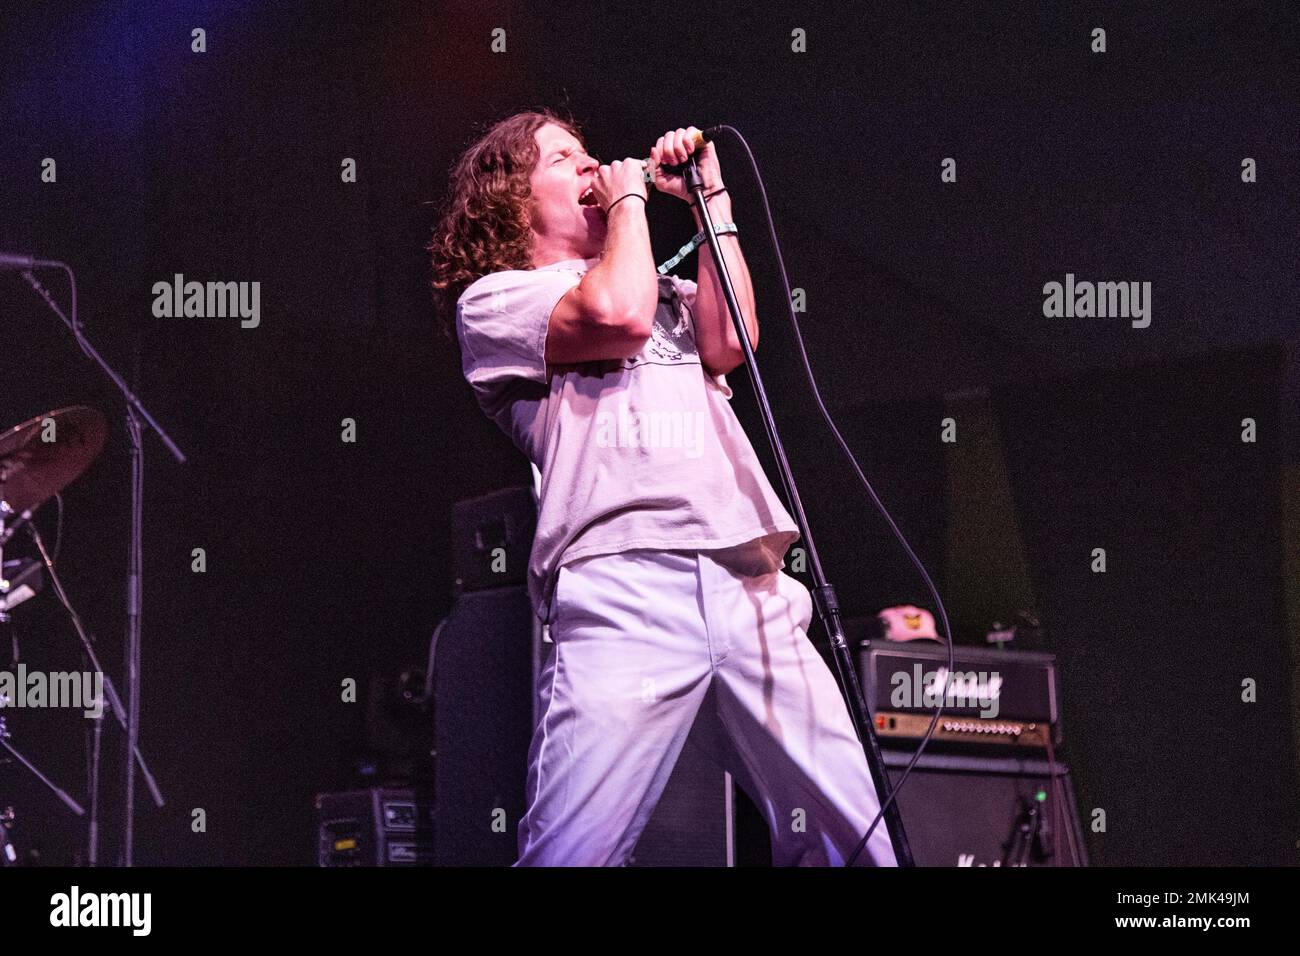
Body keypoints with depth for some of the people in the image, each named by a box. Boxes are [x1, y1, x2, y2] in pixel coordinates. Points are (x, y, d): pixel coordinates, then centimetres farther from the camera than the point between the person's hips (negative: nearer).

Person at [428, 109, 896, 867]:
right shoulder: (494, 299, 13)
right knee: (574, 853, -16)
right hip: (625, 586, -5)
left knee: (858, 839, -4)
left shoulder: (663, 288, 33)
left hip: (752, 587, 6)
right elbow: (615, 316, -6)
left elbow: (729, 341, 12)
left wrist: (710, 195, 18)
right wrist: (630, 198, 10)